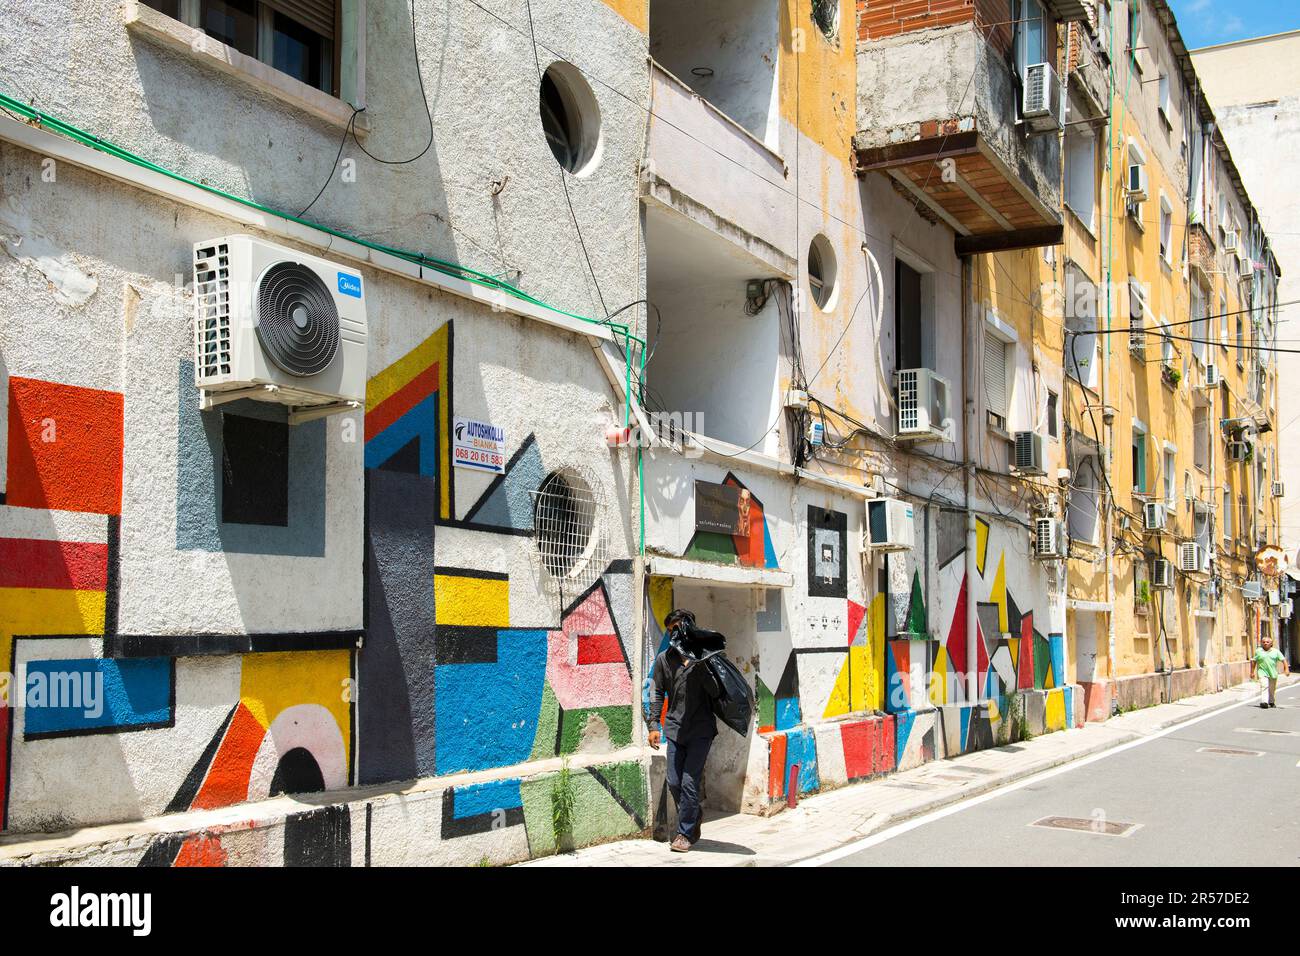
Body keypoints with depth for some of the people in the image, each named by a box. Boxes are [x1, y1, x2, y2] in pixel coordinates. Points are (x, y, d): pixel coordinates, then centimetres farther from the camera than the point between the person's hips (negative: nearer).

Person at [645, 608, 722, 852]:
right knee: (674, 782, 5)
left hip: (701, 730, -4)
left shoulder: (702, 656, -3)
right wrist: (654, 725, 6)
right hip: (675, 729, 4)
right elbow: (657, 693, 12)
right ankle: (693, 824, 27)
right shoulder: (664, 659, 6)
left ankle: (686, 833, 4)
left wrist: (695, 666, -20)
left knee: (689, 782, -8)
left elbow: (715, 691, -10)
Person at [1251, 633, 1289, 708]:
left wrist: (1286, 669, -7)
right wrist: (1252, 672, 7)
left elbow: (1283, 660, 4)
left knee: (1272, 689, 13)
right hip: (1263, 672, -2)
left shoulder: (1276, 651, 5)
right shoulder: (1258, 651, 3)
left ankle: (1272, 702, 30)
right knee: (1264, 686, -19)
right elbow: (1253, 661, 8)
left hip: (1273, 673, 2)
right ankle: (1264, 701, -25)